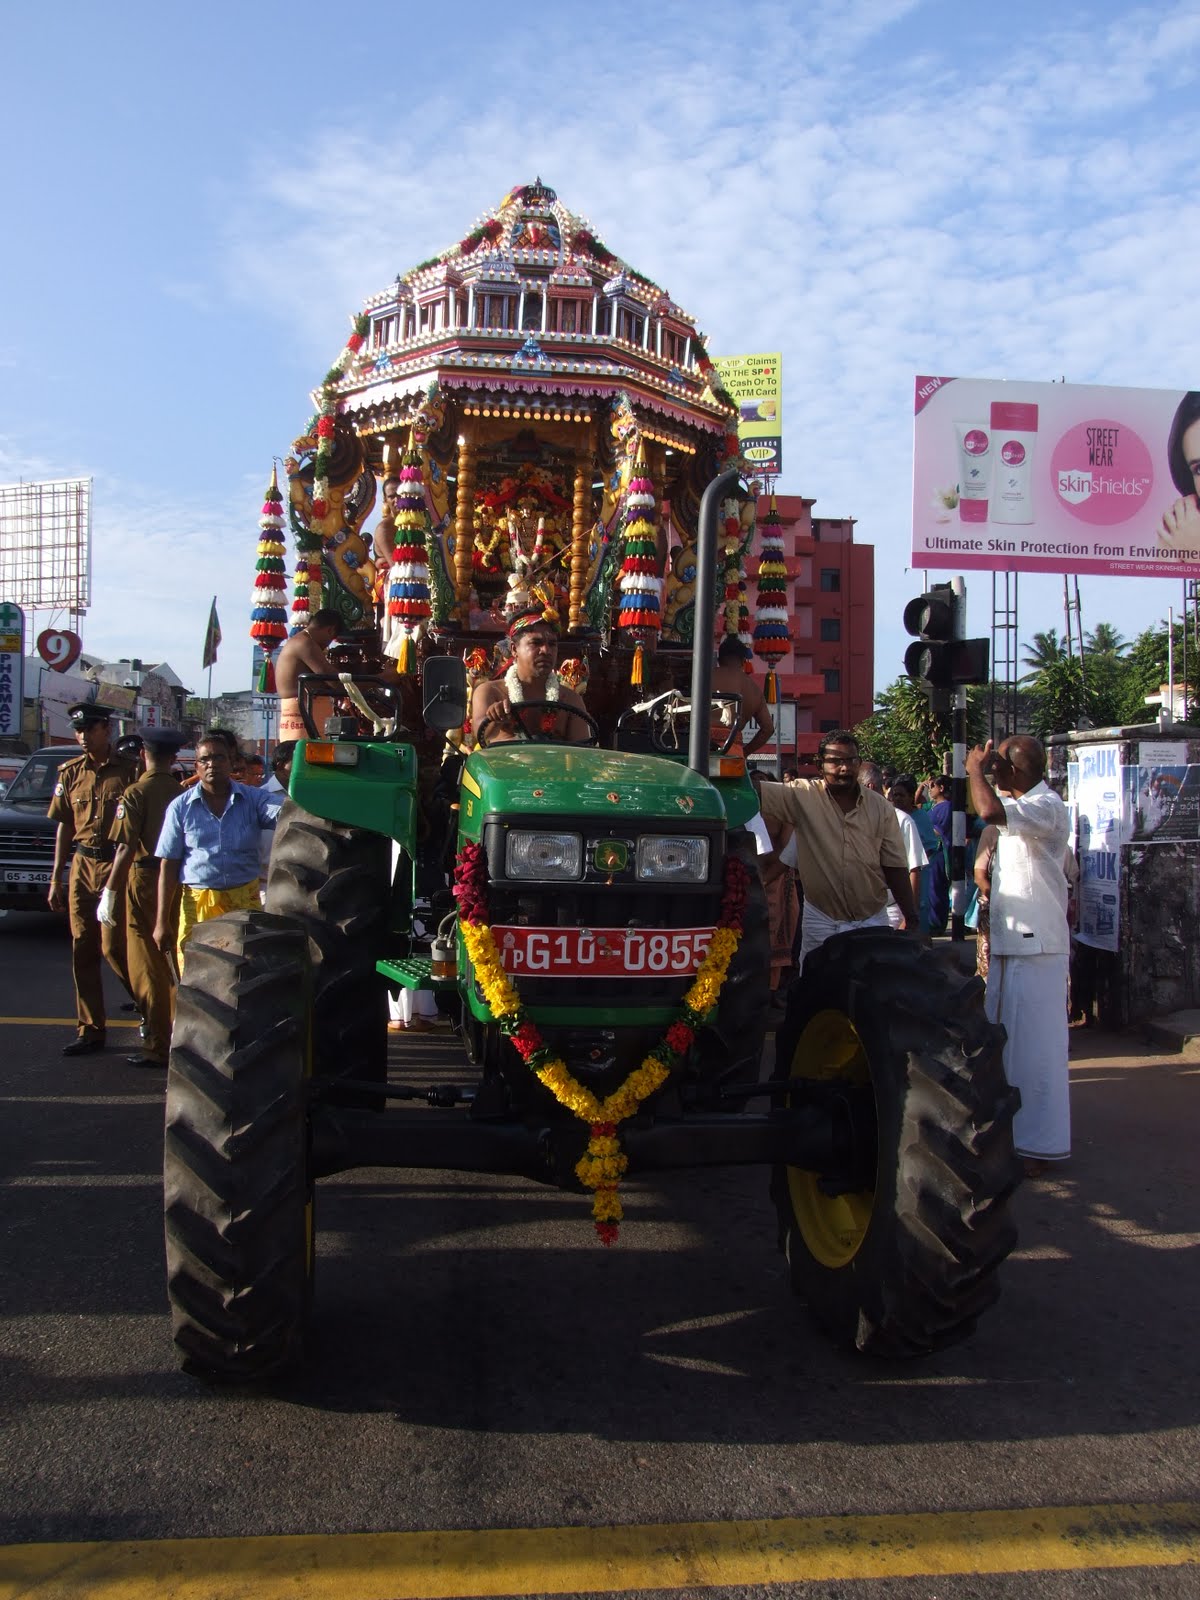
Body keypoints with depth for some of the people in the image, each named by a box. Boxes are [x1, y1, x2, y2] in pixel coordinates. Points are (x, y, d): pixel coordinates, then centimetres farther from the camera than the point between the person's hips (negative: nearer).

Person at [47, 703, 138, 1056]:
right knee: (83, 952, 7)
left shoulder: (128, 771, -6)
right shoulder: (70, 773, 8)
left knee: (113, 948, -6)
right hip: (81, 866, 5)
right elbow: (65, 826, 13)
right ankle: (90, 1031, 15)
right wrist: (56, 878, 10)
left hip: (117, 867, -5)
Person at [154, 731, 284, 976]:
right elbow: (168, 866, 3)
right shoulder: (181, 807, 2)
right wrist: (161, 923, 0)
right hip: (197, 902, 0)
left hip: (245, 900, 0)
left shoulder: (253, 799, 2)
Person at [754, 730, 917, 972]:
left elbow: (895, 866, 5)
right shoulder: (803, 796, -4)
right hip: (821, 922, -2)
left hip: (872, 921, 2)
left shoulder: (880, 807, 3)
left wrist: (911, 920, 4)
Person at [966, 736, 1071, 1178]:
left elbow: (990, 812, -32)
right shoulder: (1018, 807, 14)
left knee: (1036, 1046, -4)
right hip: (1006, 942, 10)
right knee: (1001, 1041, 16)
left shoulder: (1047, 807, -17)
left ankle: (1041, 1144, 4)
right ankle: (1008, 1129, 28)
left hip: (1036, 946, -10)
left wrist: (976, 769, -18)